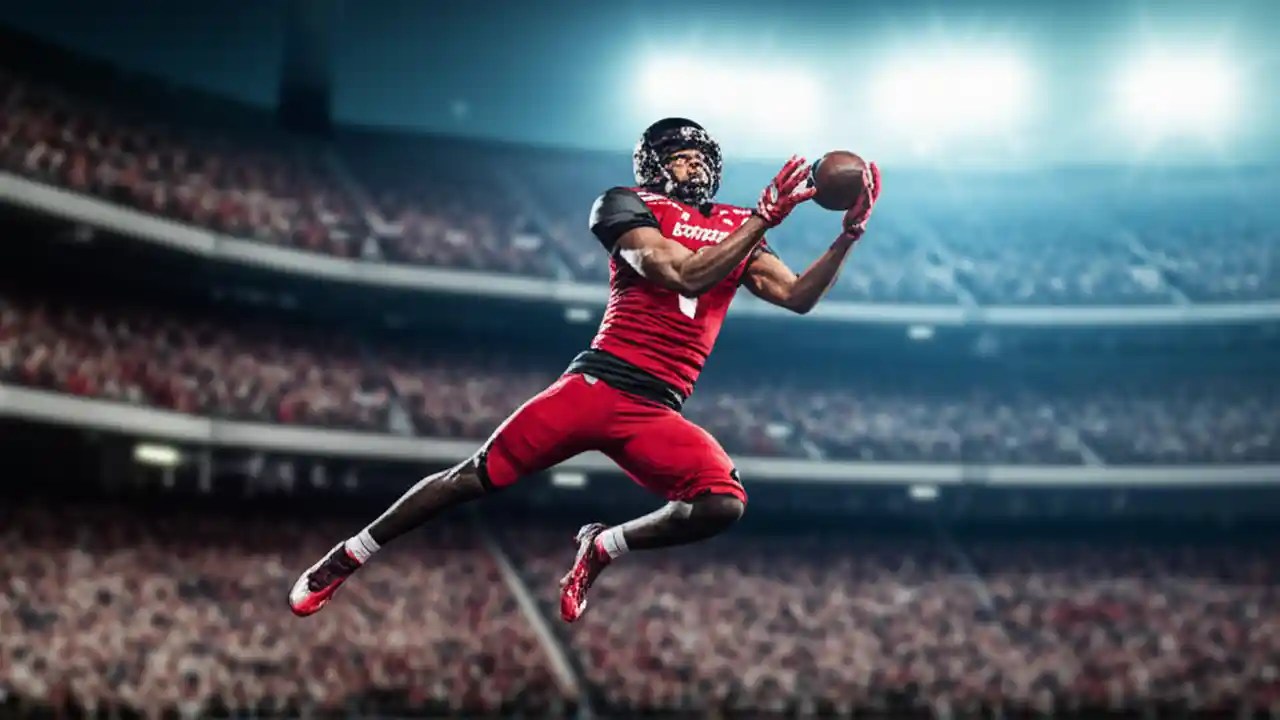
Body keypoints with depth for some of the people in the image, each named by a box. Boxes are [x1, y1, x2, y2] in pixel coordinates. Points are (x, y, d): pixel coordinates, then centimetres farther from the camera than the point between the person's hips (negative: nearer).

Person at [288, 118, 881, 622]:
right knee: (477, 477, -4)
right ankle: (348, 556, 14)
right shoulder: (628, 207, 1)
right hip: (597, 384, -4)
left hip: (655, 414, 4)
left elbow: (798, 297, 11)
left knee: (723, 505, -20)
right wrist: (766, 217, -17)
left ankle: (602, 547, 5)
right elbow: (685, 275, -14)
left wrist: (850, 233, -1)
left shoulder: (736, 227, 17)